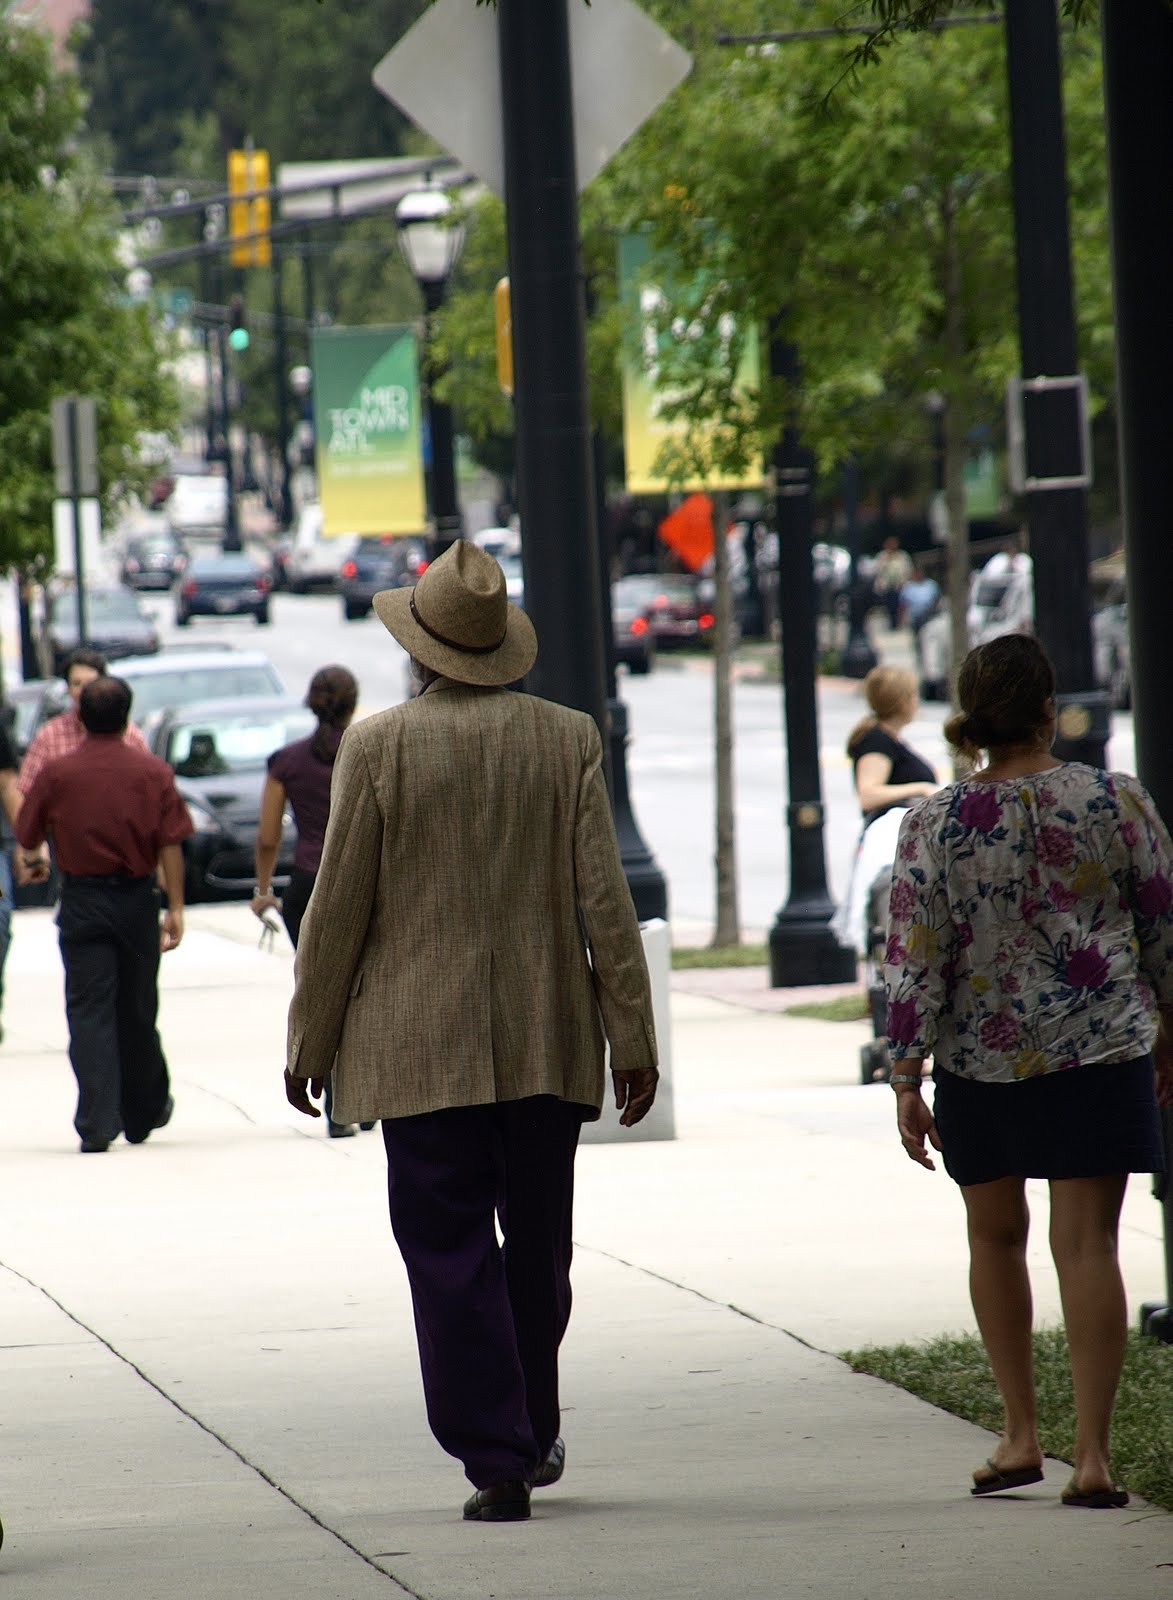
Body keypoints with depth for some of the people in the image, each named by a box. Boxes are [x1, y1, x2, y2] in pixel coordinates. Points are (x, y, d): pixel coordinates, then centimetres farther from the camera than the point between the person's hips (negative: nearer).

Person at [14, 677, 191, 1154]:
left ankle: (96, 1124, -12)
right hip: (136, 899, 2)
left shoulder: (57, 774, -6)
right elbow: (171, 845, -7)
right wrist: (175, 908, -2)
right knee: (137, 1012, 15)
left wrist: (34, 860, 26)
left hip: (82, 898, -1)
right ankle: (143, 1113, 30)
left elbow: (27, 835, 4)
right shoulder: (154, 773, -4)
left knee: (89, 1011, -2)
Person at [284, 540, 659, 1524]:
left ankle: (496, 1456, -5)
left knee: (450, 1252, 0)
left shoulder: (378, 748, -7)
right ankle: (532, 1434, 30)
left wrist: (310, 1043, 6)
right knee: (537, 1246, 16)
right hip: (548, 1043, 3)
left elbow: (338, 908, -4)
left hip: (421, 1049, -3)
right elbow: (606, 898, -2)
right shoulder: (568, 740, -1)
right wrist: (634, 1036, 3)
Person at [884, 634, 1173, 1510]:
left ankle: (1020, 1434, 21)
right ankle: (1092, 1454, -6)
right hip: (1103, 1046, 0)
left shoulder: (935, 824, -7)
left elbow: (915, 961, -8)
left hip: (979, 1059, 1)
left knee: (997, 1237, 18)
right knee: (1087, 1243, 0)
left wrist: (906, 1079, -3)